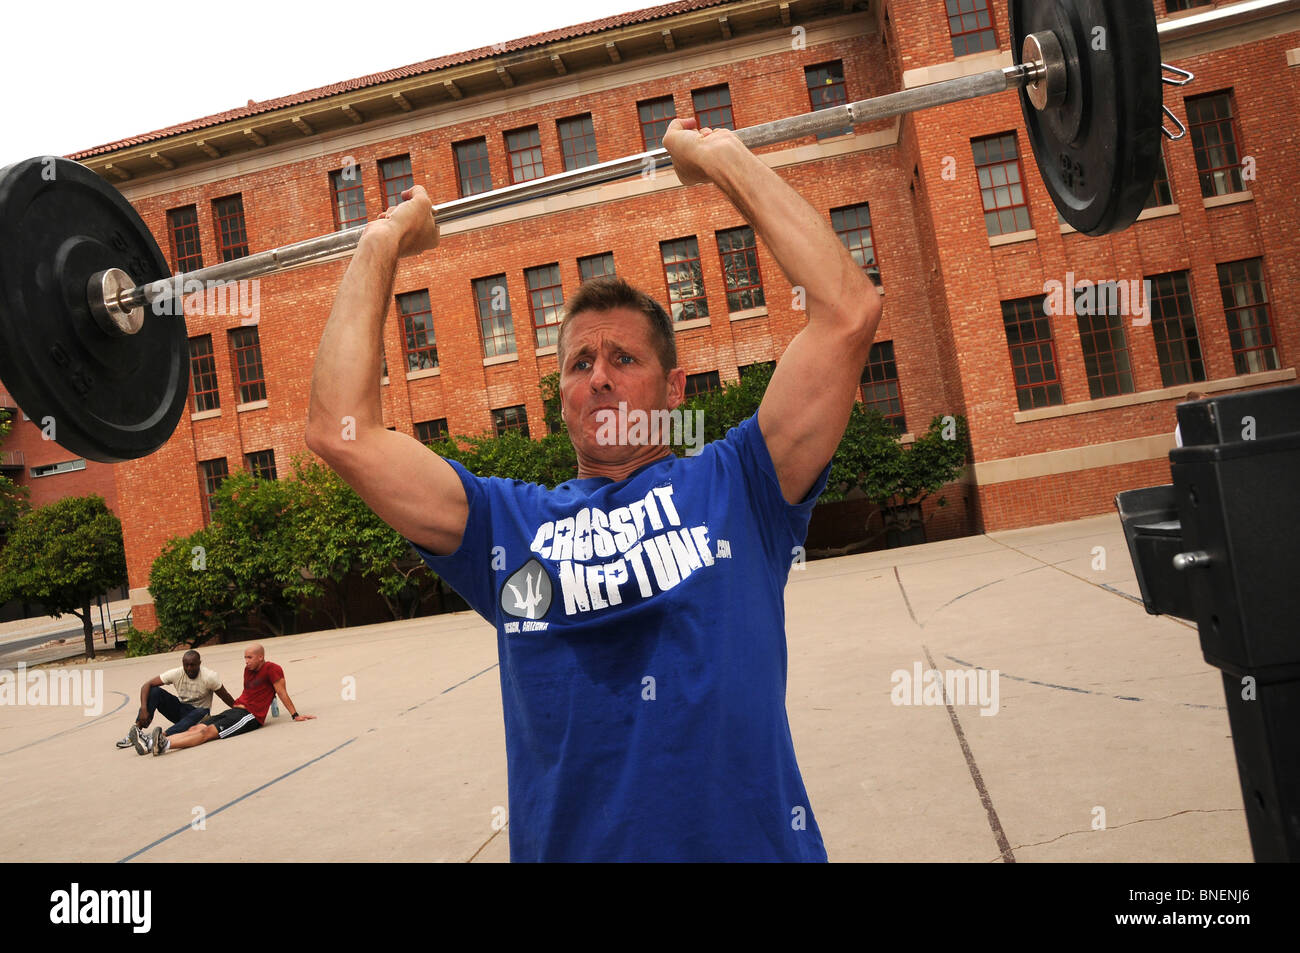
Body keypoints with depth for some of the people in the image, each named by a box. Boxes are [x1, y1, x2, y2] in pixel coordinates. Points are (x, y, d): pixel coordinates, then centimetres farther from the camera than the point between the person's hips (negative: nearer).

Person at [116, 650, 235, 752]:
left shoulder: (209, 677, -18)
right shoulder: (176, 674, -12)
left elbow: (226, 697, -10)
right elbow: (146, 685, -15)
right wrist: (144, 709, -28)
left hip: (198, 712, -3)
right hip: (180, 708, 4)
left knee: (202, 713, -41)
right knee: (154, 691, -18)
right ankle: (136, 731, -26)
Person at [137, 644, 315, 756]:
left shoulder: (272, 669, -3)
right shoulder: (248, 669, 22)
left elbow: (282, 694, -3)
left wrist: (295, 715, -2)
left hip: (250, 715, -8)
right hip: (235, 710, 8)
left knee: (208, 731, -25)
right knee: (196, 728, -12)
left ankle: (165, 744, -43)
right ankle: (151, 743, -27)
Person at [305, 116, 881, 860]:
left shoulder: (733, 488, 3)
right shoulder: (511, 524, 9)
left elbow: (848, 311, -5)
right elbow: (341, 431, 4)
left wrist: (728, 162, 2)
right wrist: (383, 244, 10)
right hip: (568, 845, 2)